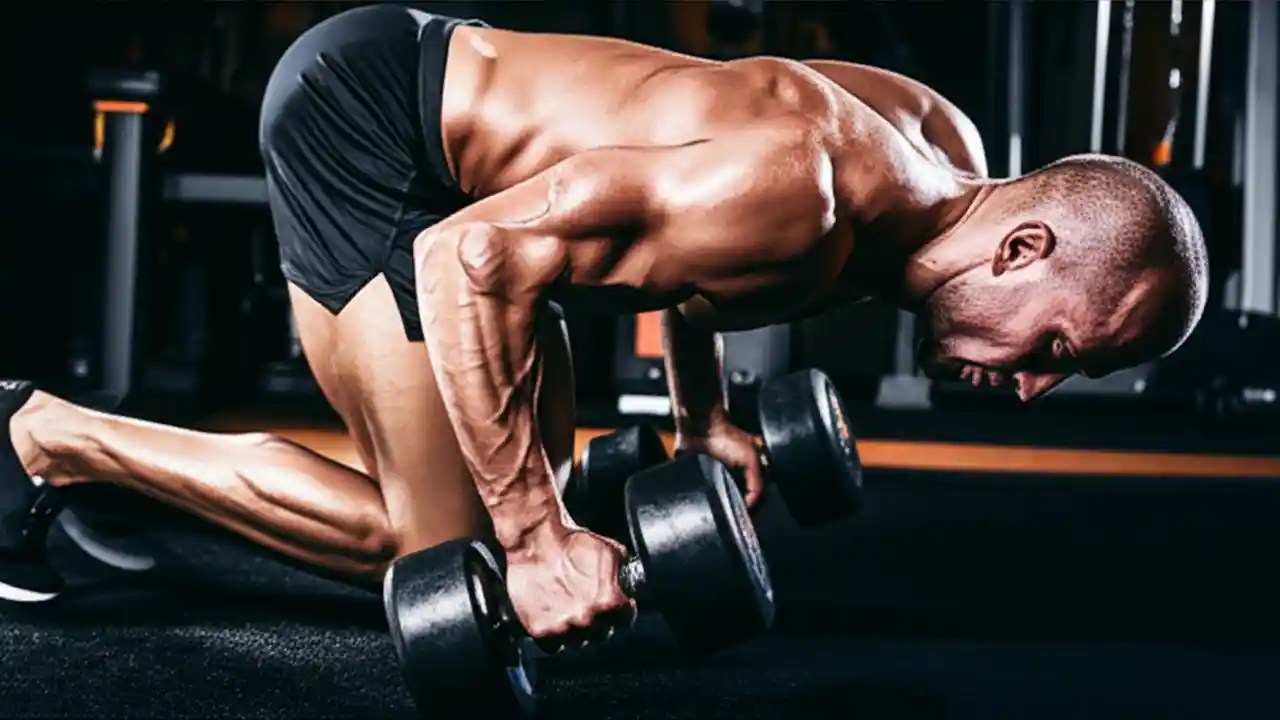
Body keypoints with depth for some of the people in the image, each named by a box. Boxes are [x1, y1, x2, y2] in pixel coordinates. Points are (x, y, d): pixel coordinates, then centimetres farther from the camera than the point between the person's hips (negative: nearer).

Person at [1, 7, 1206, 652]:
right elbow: (475, 258, -31)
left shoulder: (939, 143, -2)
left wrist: (701, 416, 12)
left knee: (521, 506, 13)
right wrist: (535, 538, -29)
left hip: (424, 103, 9)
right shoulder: (795, 199, -32)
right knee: (445, 544, -11)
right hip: (362, 102, -9)